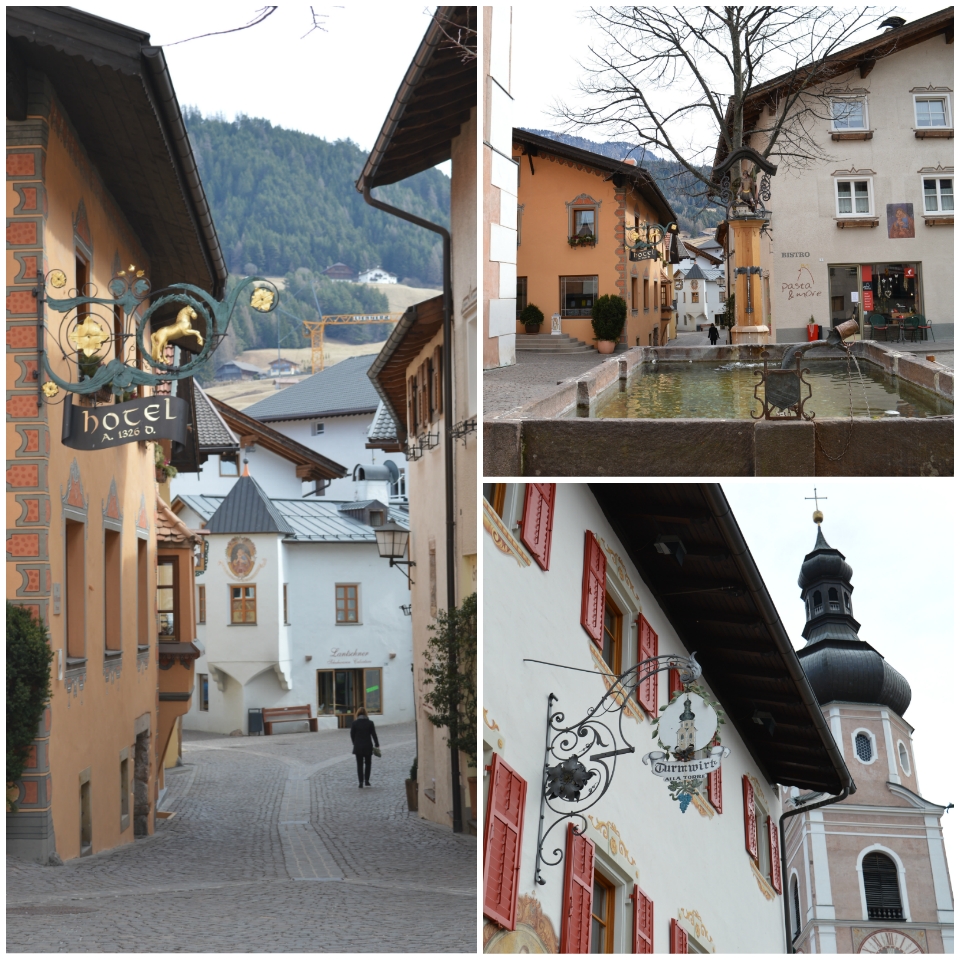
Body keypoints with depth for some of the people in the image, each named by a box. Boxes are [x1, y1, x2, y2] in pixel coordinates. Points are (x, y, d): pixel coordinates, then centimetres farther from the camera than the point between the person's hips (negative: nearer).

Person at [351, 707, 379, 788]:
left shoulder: (354, 723, -5)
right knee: (368, 763, 16)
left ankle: (361, 782, -1)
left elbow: (352, 735, -2)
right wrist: (377, 745, 2)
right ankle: (367, 780, 14)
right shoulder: (370, 723, -4)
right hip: (368, 746, 1)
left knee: (359, 765, 5)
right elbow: (374, 734, -3)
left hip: (358, 747, -1)